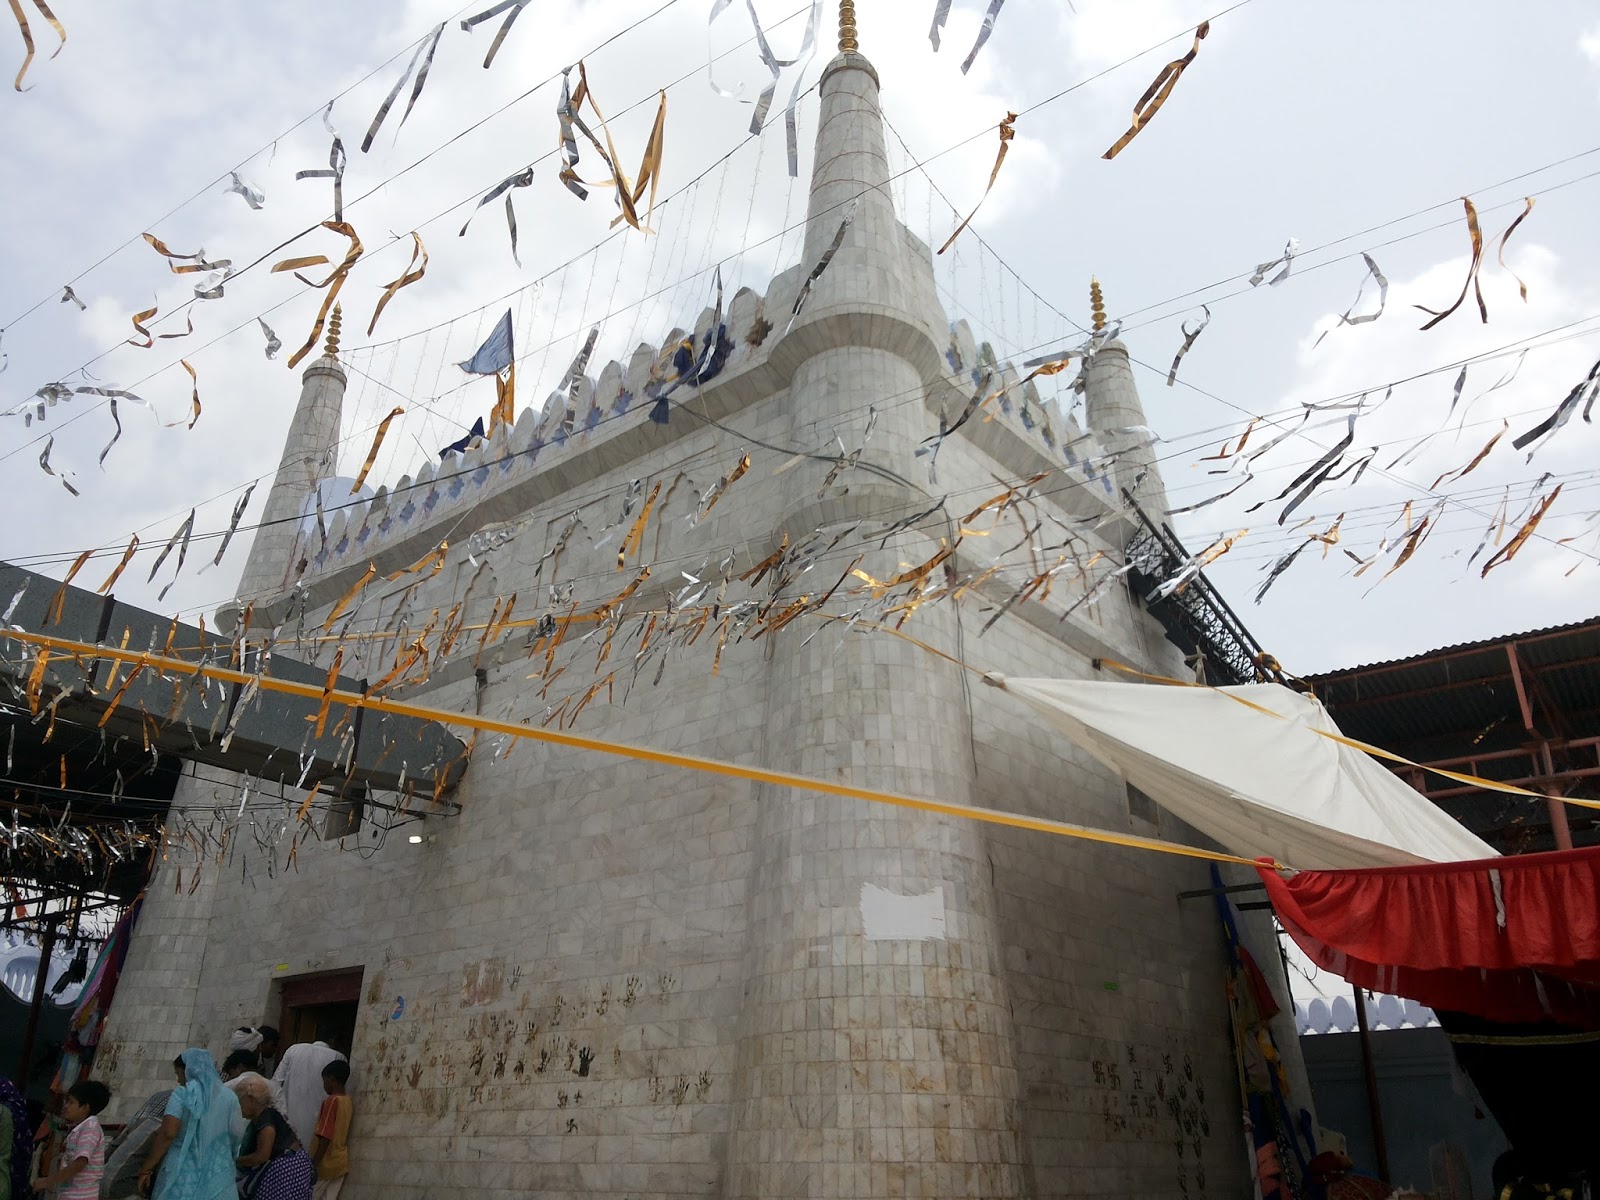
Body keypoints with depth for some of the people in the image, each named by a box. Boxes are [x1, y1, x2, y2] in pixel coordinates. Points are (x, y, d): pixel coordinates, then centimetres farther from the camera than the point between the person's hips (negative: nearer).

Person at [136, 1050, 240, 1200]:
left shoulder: (182, 1094, -4)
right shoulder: (229, 1098, 5)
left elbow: (167, 1134, -14)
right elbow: (235, 1138, 8)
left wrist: (146, 1169, -6)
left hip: (183, 1174, -2)